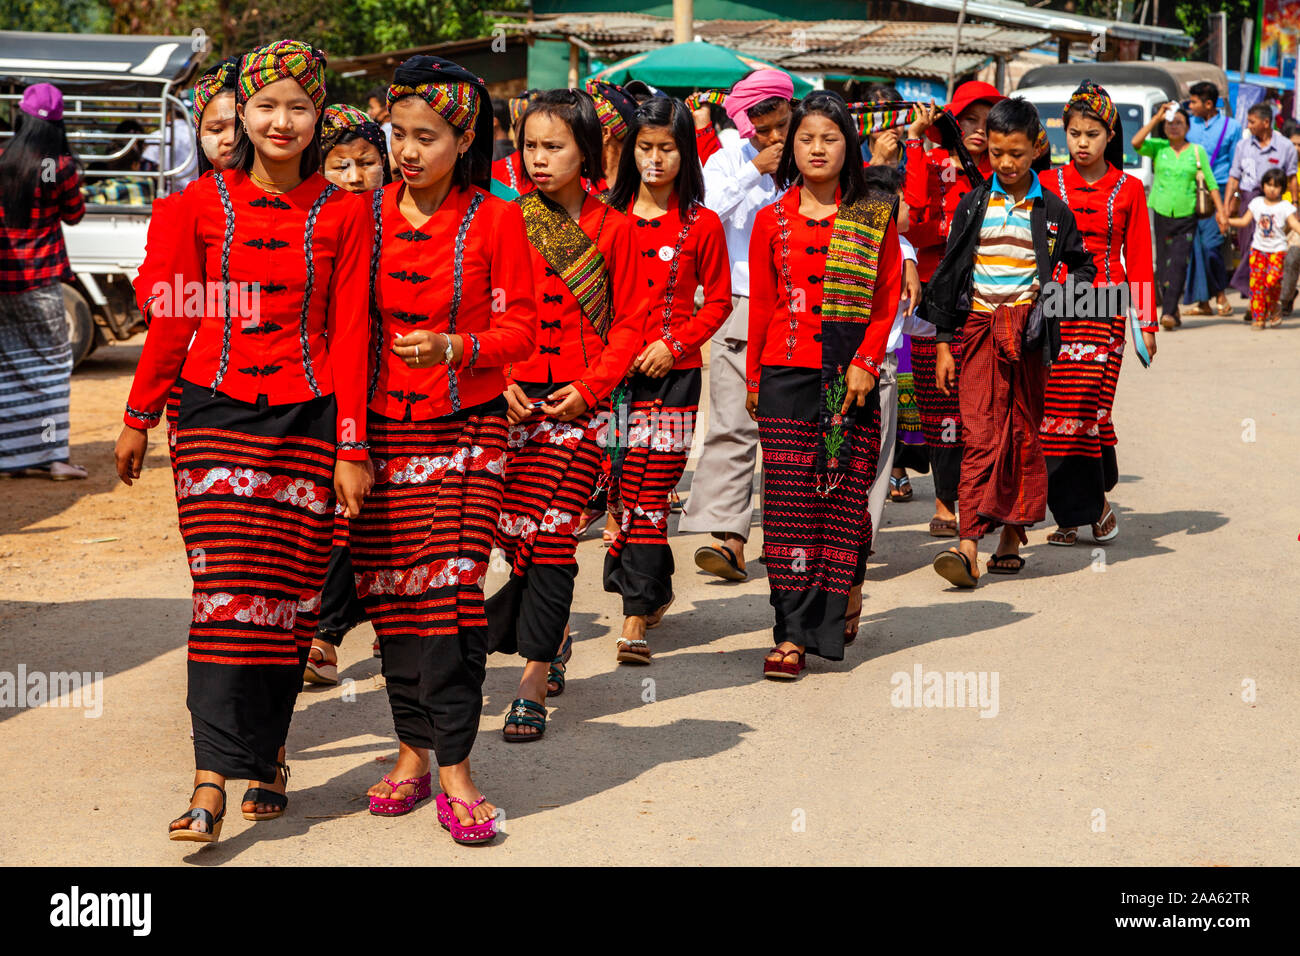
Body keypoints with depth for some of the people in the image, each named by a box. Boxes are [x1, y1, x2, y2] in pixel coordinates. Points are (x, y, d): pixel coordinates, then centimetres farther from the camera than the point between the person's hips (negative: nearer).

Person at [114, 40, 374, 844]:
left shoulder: (344, 213, 2)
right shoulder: (204, 204, 4)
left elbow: (349, 333, 1)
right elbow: (173, 318, 10)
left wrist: (351, 447, -3)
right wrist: (140, 416, 14)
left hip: (307, 417, 0)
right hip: (217, 412, 0)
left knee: (288, 596, 4)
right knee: (229, 590, -8)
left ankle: (267, 754, 22)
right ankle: (213, 782, -9)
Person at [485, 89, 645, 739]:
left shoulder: (612, 228, 3)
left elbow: (629, 321, 3)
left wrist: (590, 387, -9)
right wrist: (501, 381, -5)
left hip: (580, 400, -2)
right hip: (514, 396, 3)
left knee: (550, 536, -8)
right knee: (516, 532, 3)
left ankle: (533, 685, -5)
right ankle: (553, 638, 31)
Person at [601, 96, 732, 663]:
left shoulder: (702, 224, 1)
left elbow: (718, 300, 5)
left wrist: (675, 343, -8)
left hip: (672, 373, -3)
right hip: (612, 369, 3)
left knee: (649, 494, -7)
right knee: (619, 488, 7)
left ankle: (637, 619, -3)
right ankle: (657, 588, 29)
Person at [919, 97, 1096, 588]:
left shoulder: (1052, 211, 6)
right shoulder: (973, 205, 7)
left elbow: (1082, 265, 20)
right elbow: (949, 272, 9)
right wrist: (943, 341, 5)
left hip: (1028, 333, 1)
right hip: (979, 328, -1)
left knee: (1023, 433, 6)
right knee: (979, 435, -10)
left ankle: (1012, 536, 17)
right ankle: (969, 546, -18)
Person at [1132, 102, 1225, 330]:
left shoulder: (1197, 151, 6)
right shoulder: (1158, 147, 5)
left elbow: (1211, 183, 8)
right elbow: (1136, 142, -15)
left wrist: (1220, 211, 2)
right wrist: (1157, 117, -13)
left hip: (1187, 217, -1)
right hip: (1162, 214, 1)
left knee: (1179, 264, -13)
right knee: (1163, 265, 4)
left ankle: (1168, 312, -19)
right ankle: (1173, 311, 16)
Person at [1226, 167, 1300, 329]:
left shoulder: (1285, 206, -1)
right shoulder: (1257, 203, 8)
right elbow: (1244, 221, 11)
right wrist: (1226, 221, 2)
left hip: (1277, 250, -2)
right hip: (1258, 249, 3)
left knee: (1272, 280, -15)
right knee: (1256, 282, -6)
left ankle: (1273, 310, 12)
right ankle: (1259, 318, -1)